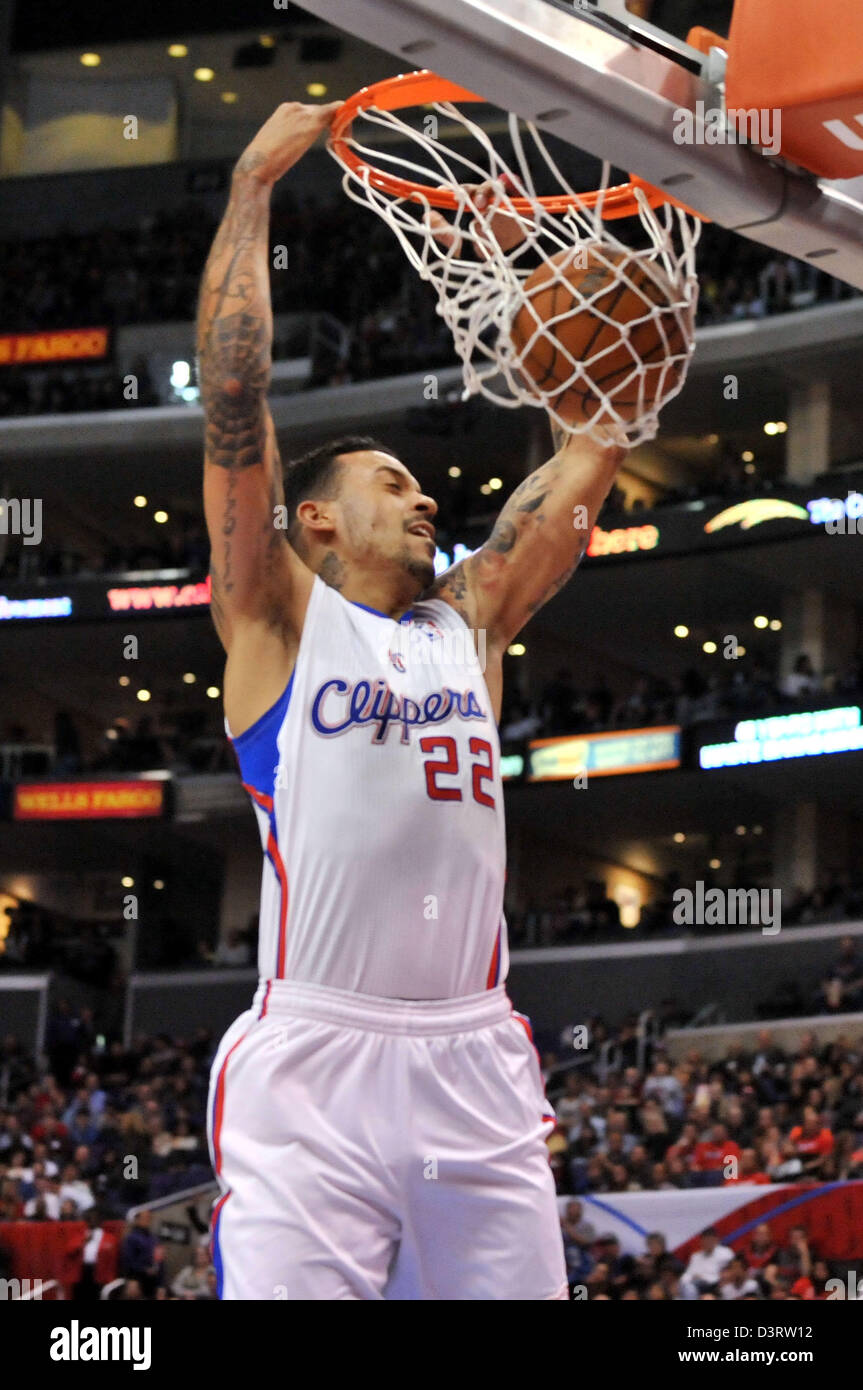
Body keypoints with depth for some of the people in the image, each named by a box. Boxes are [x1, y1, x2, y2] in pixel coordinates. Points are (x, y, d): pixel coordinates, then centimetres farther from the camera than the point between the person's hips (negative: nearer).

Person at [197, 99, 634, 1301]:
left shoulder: (470, 619, 21)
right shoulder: (278, 615, 8)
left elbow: (591, 459, 24)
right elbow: (234, 389, 2)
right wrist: (255, 183, 3)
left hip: (475, 1066, 5)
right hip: (311, 1064, -5)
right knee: (291, 1288, -13)